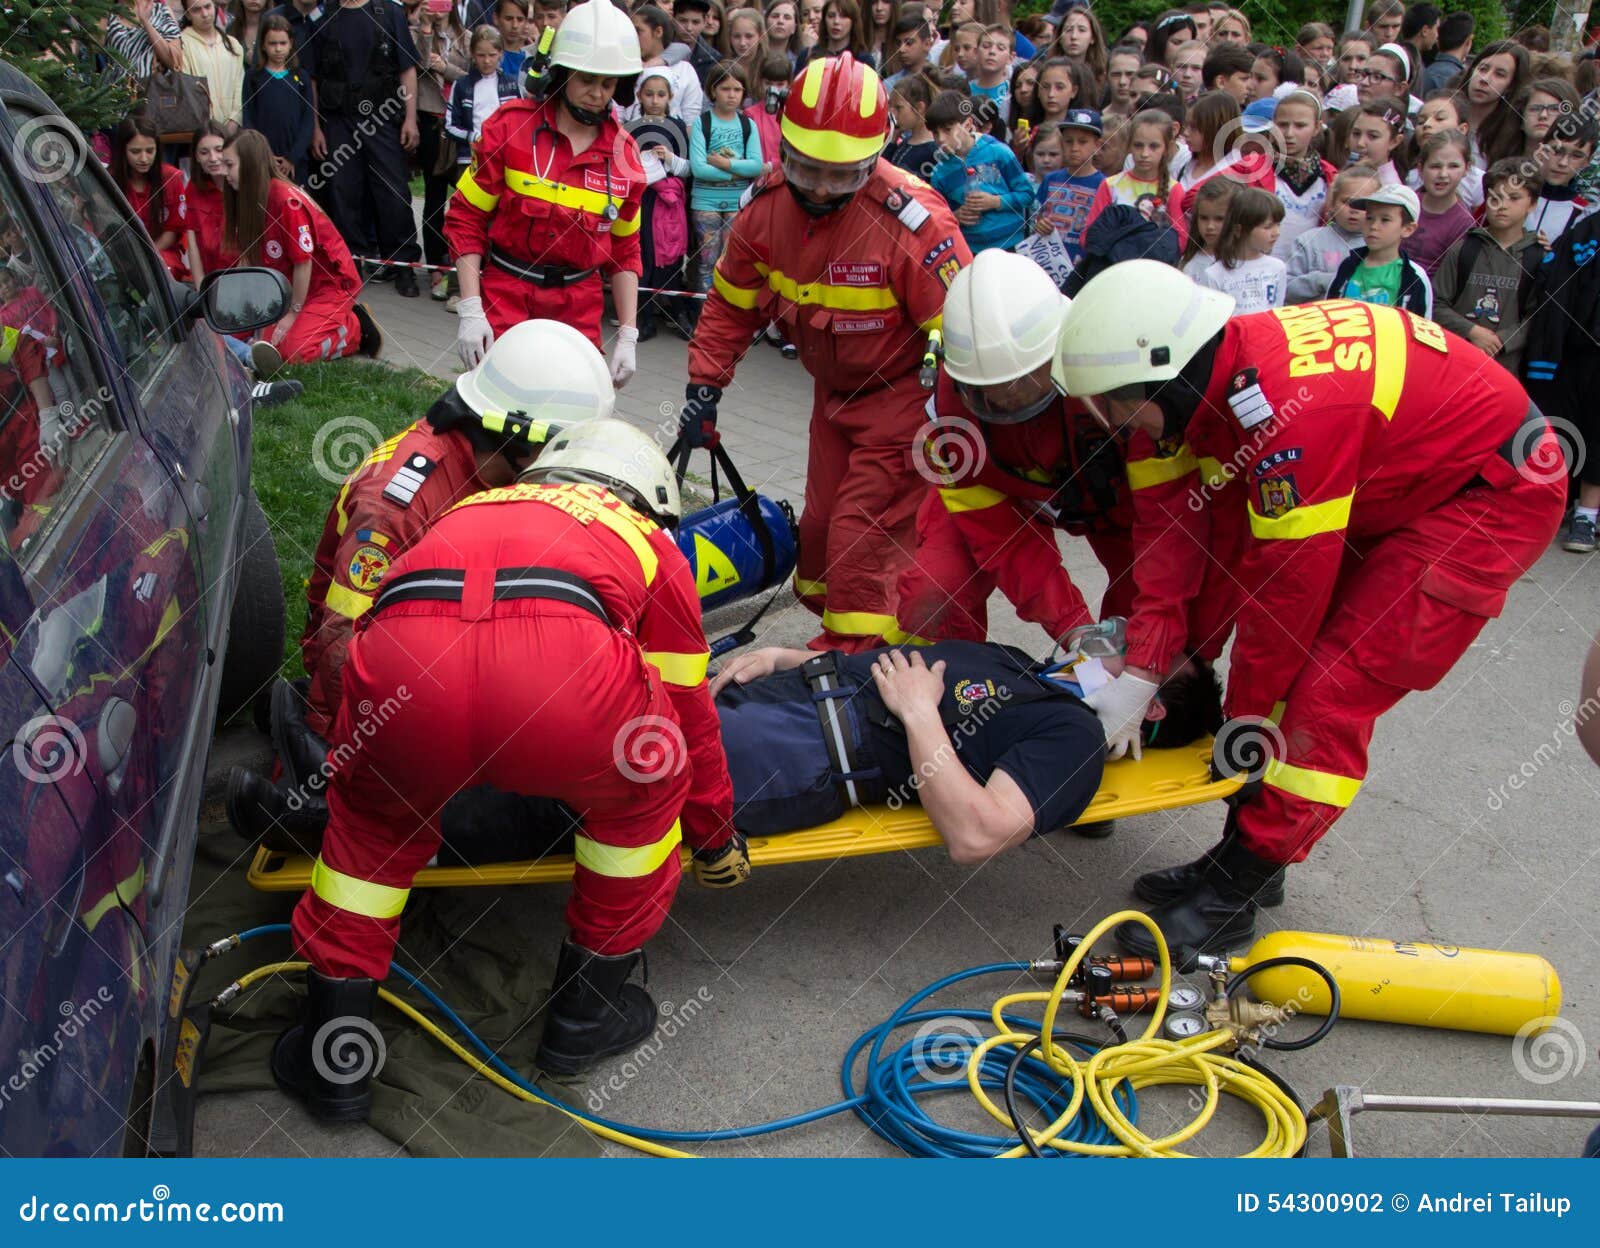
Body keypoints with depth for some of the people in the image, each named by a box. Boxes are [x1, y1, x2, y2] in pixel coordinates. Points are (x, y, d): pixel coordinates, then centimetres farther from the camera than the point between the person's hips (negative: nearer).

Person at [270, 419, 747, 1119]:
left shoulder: (473, 509, 41)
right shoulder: (650, 542, 34)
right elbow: (689, 713, 39)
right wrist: (715, 836, 54)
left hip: (402, 657, 3)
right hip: (566, 664, -2)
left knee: (370, 819, 33)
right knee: (643, 789, 29)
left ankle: (332, 1057, 37)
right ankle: (587, 1011, 39)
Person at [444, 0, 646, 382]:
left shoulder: (623, 152, 4)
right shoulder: (511, 125, -5)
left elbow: (624, 252, 11)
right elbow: (465, 218, -3)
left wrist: (627, 336, 5)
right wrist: (470, 310, -11)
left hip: (579, 305, 3)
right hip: (505, 292, -3)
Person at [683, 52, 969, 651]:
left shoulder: (911, 216, -26)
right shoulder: (767, 204, -8)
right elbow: (731, 304, 6)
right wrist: (704, 387, 6)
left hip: (904, 393, -6)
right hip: (834, 392, 6)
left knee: (863, 532, -12)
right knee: (819, 526, 12)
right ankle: (834, 635, 33)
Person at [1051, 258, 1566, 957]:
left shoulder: (1288, 409, -35)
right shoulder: (1221, 375, -9)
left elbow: (1285, 584, -26)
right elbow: (1214, 537, -4)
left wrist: (1247, 713, -13)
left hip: (1495, 495, -9)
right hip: (1396, 483, 9)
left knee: (1331, 695, -12)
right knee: (1285, 665, 8)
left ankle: (1229, 897, -2)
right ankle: (1244, 854, 18)